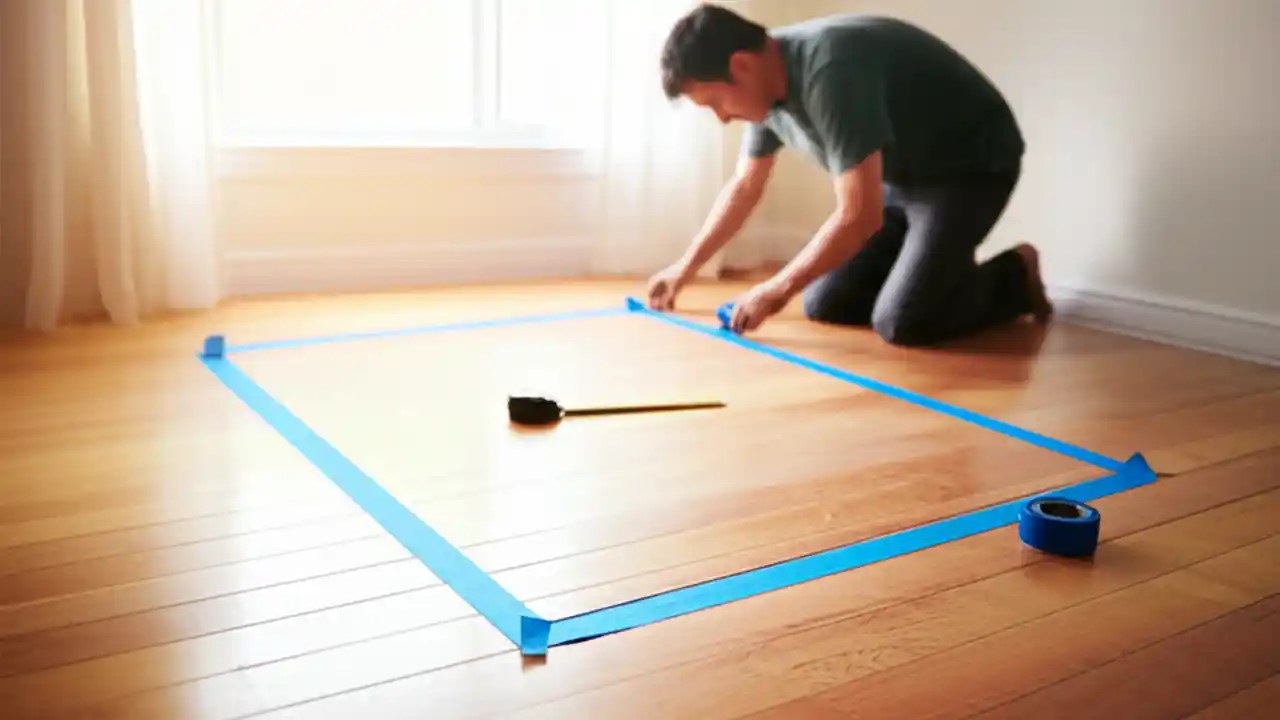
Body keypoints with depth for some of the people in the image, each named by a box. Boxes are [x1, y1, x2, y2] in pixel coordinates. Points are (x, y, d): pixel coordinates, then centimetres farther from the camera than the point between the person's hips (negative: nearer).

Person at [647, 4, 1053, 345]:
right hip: (901, 176, 8)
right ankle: (937, 268, 20)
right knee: (824, 306, -1)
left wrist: (777, 289, -23)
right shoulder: (768, 84, -6)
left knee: (900, 321, -22)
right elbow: (743, 188, 10)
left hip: (970, 167, -8)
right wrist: (685, 268, 12)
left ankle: (1014, 278, 4)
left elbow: (860, 215, -34)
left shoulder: (830, 70, -34)